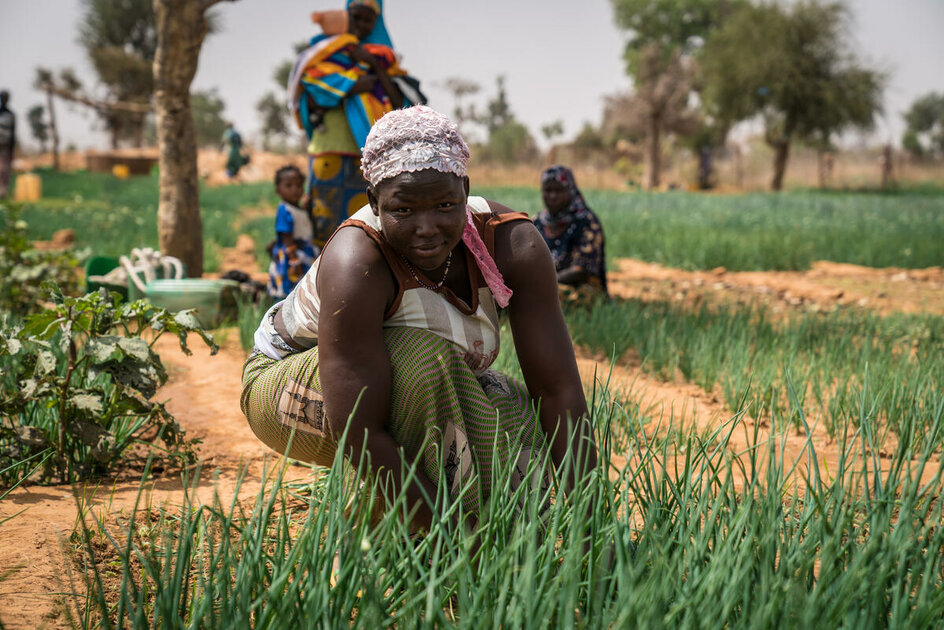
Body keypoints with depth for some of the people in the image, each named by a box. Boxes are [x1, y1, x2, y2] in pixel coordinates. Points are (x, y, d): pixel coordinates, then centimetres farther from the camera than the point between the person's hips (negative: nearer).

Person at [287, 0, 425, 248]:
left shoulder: (383, 57, 16)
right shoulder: (325, 52, 10)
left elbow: (398, 103, 2)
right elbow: (312, 100, -4)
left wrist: (375, 66, -7)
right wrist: (356, 87, -11)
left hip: (368, 153, 2)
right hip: (330, 151, -2)